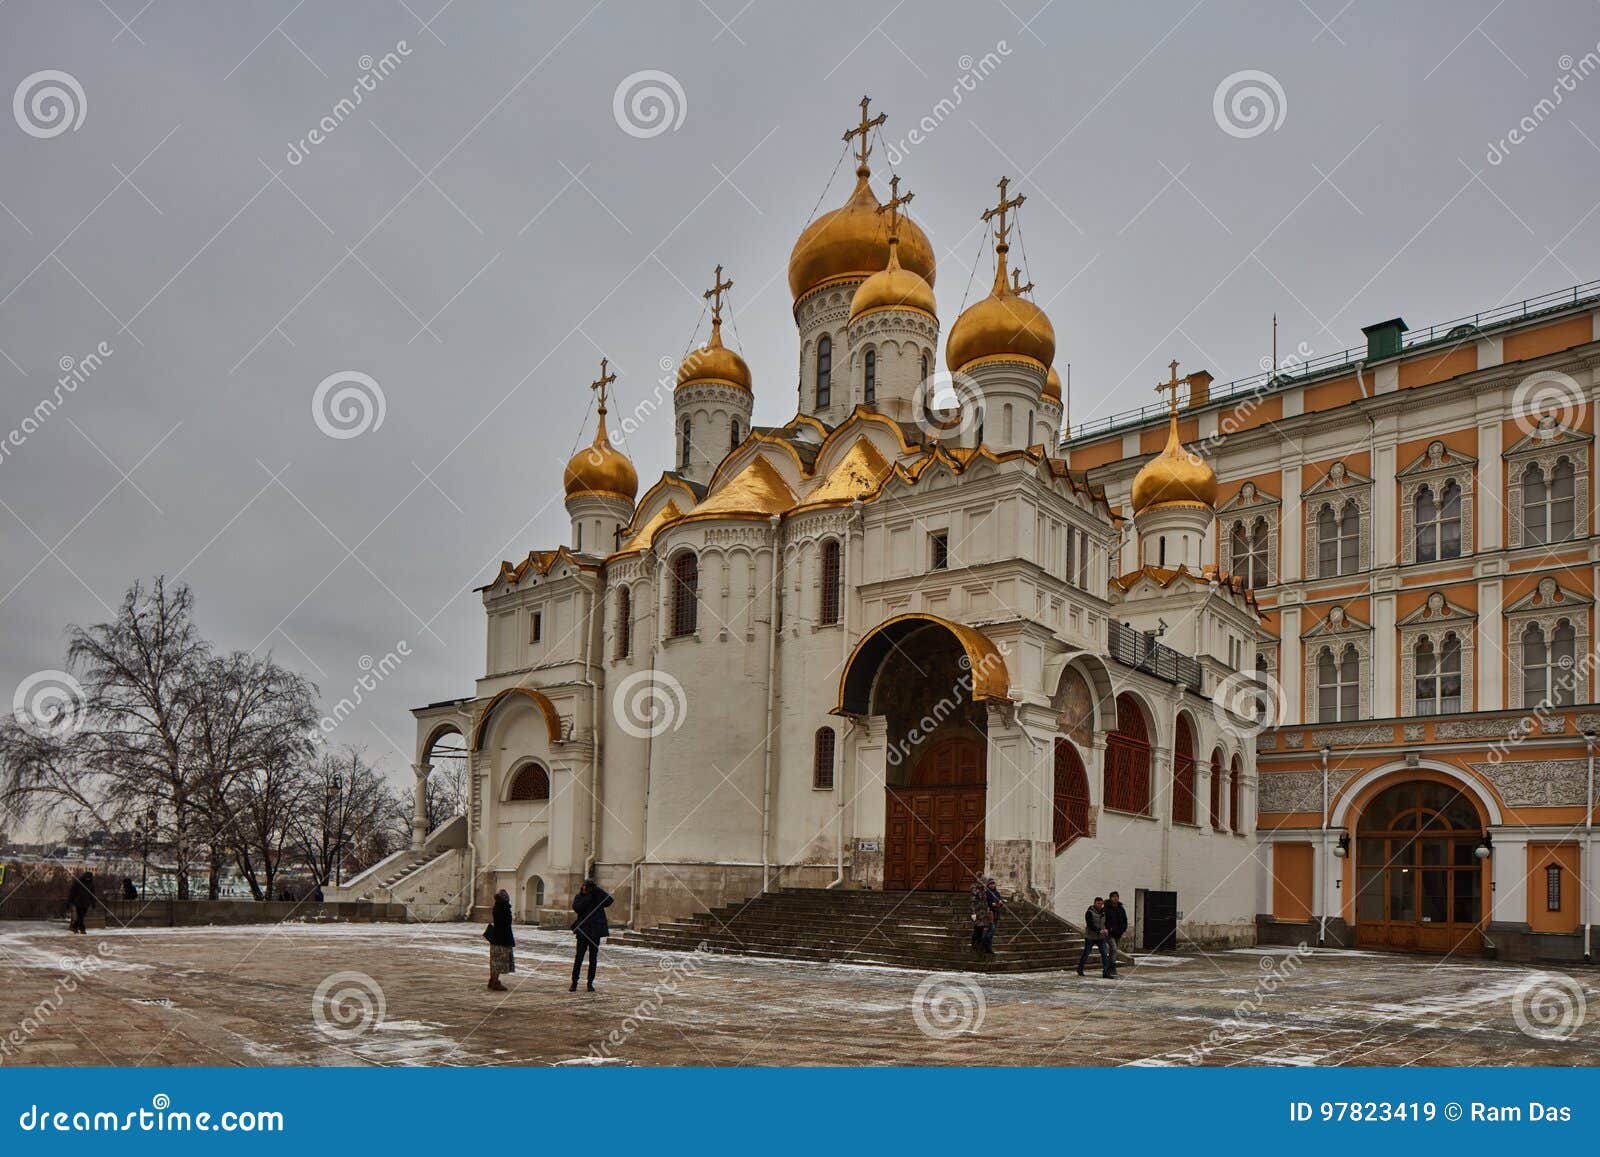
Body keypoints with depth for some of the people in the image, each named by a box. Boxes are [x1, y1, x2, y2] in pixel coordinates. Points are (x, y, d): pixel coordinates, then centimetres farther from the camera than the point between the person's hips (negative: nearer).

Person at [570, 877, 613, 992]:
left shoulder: (598, 896, 5)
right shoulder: (579, 897, 3)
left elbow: (609, 901, -13)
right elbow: (577, 908, -15)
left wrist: (597, 889, -14)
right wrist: (588, 897, -15)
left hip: (596, 931, 1)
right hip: (583, 930, -1)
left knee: (593, 958, 6)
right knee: (579, 958, -4)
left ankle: (590, 983, 14)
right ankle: (574, 983, 4)